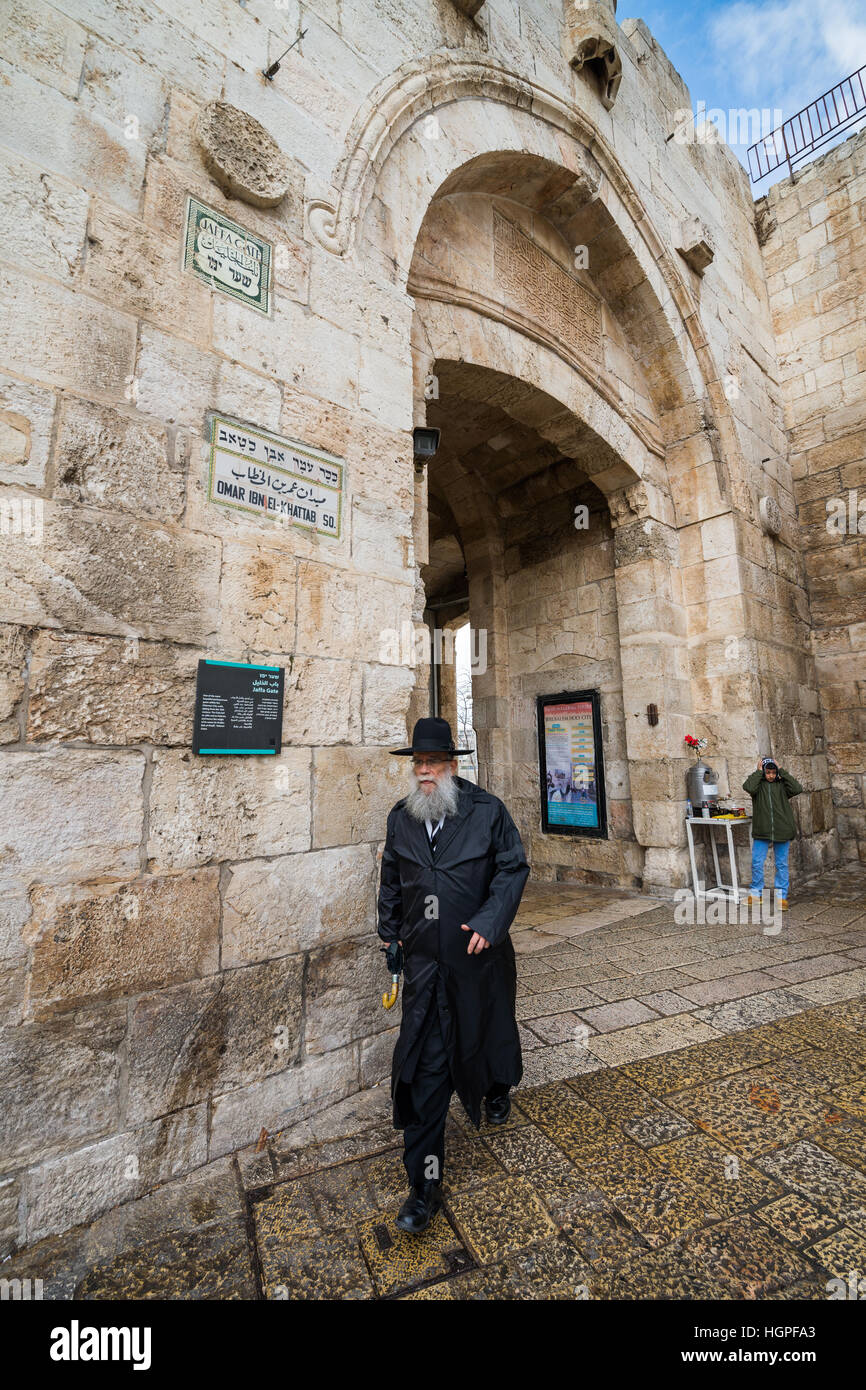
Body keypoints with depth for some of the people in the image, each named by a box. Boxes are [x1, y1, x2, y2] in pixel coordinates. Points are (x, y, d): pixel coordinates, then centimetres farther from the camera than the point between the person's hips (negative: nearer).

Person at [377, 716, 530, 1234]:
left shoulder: (487, 810, -13)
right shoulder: (401, 817, -2)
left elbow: (514, 868, -8)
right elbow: (391, 881, 10)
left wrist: (490, 920, -18)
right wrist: (390, 932, 13)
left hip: (480, 953, -1)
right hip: (424, 960, 1)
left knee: (490, 1031, 25)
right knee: (425, 1065, 3)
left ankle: (498, 1088, 59)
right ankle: (426, 1183, 20)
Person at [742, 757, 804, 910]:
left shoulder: (782, 784, 5)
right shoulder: (758, 783, 1)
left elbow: (797, 789, -14)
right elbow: (748, 787, -22)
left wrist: (782, 771, -8)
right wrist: (758, 772, -11)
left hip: (782, 832, 1)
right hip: (761, 832, -1)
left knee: (781, 865, 10)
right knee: (756, 863, 3)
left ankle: (782, 896, 21)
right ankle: (755, 894, 18)